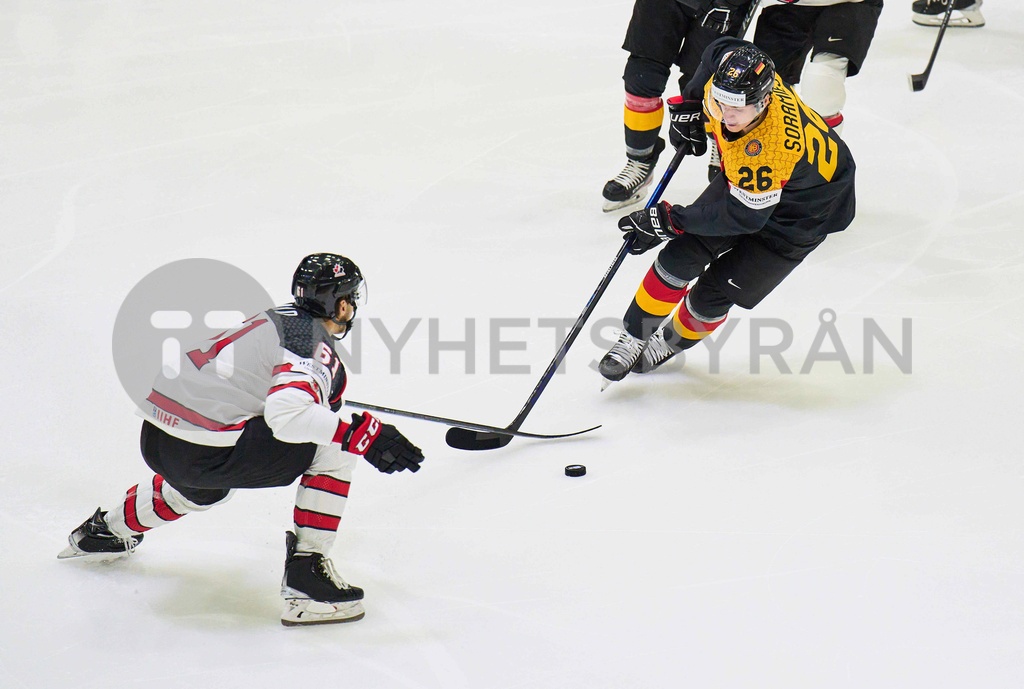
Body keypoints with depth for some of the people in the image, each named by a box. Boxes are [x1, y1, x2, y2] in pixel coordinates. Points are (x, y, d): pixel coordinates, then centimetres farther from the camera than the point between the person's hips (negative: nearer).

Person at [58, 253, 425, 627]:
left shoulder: (277, 319, 18)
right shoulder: (313, 341, -10)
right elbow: (286, 415, -28)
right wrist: (366, 436, -26)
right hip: (205, 453, -10)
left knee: (204, 489, 43)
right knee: (334, 451, -6)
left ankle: (106, 529, 60)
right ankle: (306, 579, -7)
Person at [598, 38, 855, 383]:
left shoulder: (770, 147, -43)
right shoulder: (727, 76, -24)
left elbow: (744, 215, -32)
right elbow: (720, 50, 2)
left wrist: (669, 220, -29)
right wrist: (688, 105, 5)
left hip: (800, 212, -7)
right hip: (745, 181, 7)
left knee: (714, 293, -7)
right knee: (682, 255, -8)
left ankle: (675, 340, 23)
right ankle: (633, 339, 7)